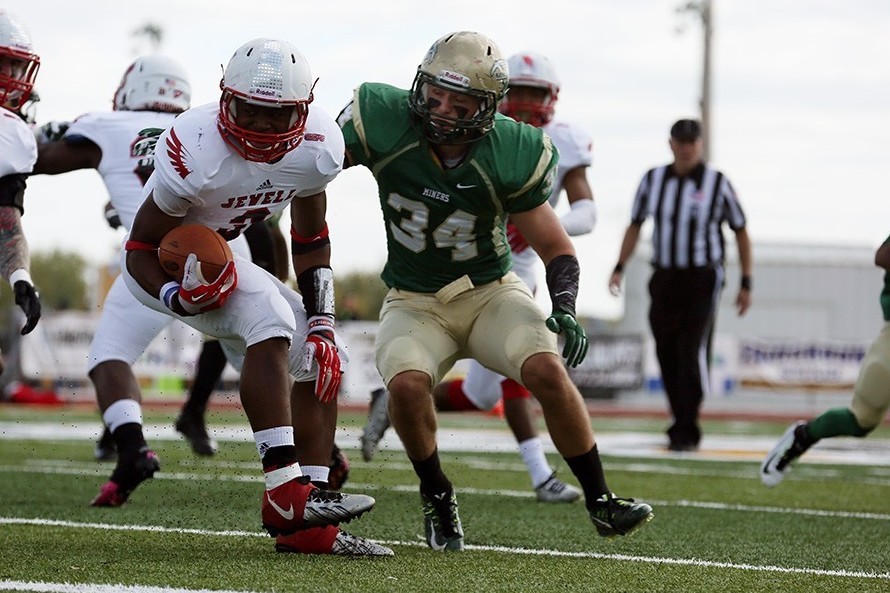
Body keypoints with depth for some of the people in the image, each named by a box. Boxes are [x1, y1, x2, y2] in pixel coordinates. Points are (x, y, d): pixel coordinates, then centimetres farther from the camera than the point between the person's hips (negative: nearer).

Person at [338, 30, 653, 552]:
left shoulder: (511, 154, -17)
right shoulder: (384, 122, -18)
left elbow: (557, 249, -7)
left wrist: (565, 312, -22)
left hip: (491, 293, 0)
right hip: (415, 304, 0)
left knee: (547, 370, -26)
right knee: (407, 385, -30)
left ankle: (601, 502, -8)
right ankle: (437, 498, -2)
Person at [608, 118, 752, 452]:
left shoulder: (717, 184, -3)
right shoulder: (654, 180, 7)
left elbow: (741, 232, 5)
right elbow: (635, 225, 17)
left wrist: (746, 284, 2)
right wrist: (619, 268, 6)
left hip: (702, 278, -4)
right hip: (664, 277, 4)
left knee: (692, 352, -14)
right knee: (667, 355, 4)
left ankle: (686, 432, -14)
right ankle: (683, 427, 16)